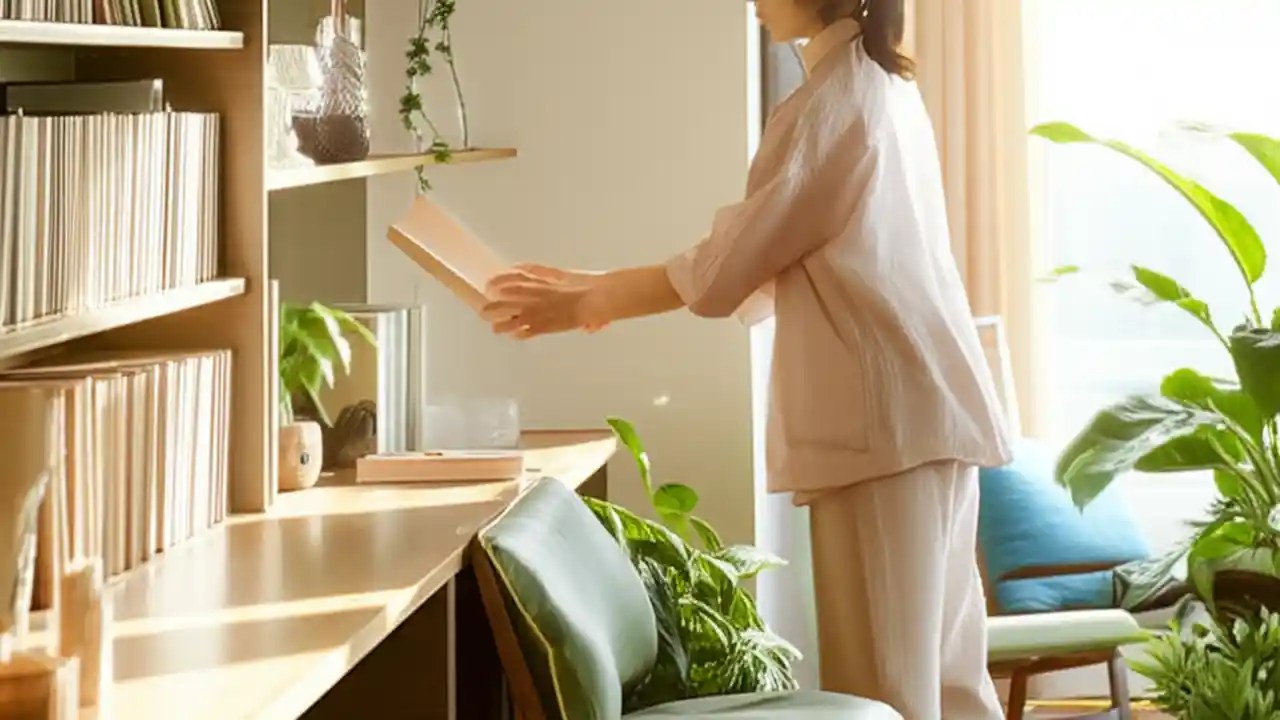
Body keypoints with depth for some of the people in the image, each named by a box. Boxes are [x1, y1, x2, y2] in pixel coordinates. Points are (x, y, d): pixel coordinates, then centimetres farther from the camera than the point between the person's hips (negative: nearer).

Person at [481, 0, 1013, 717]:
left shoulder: (830, 102, -11)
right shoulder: (884, 86, 18)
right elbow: (774, 269, 19)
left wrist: (584, 305, 2)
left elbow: (724, 270, -10)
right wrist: (603, 290, 17)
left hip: (883, 416, -9)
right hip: (925, 407, 9)